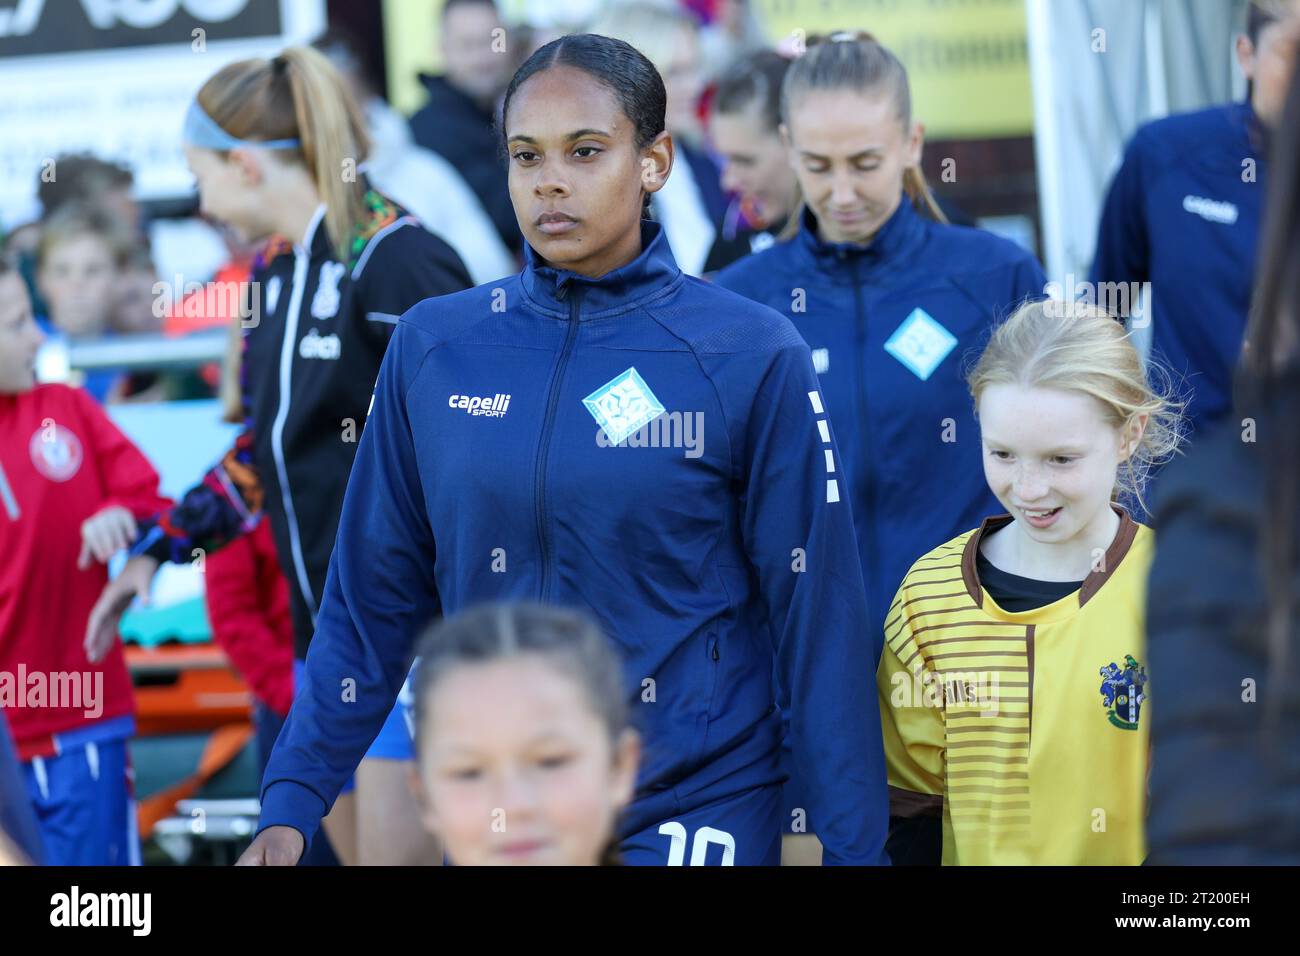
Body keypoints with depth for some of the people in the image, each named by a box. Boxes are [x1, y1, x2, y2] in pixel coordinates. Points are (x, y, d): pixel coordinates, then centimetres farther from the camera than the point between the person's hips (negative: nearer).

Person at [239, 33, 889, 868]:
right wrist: (292, 803, 1)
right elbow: (374, 602, 7)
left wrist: (856, 845, -7)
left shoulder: (753, 359, -7)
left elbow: (820, 619, -6)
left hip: (692, 809, -3)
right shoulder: (435, 348, 1)